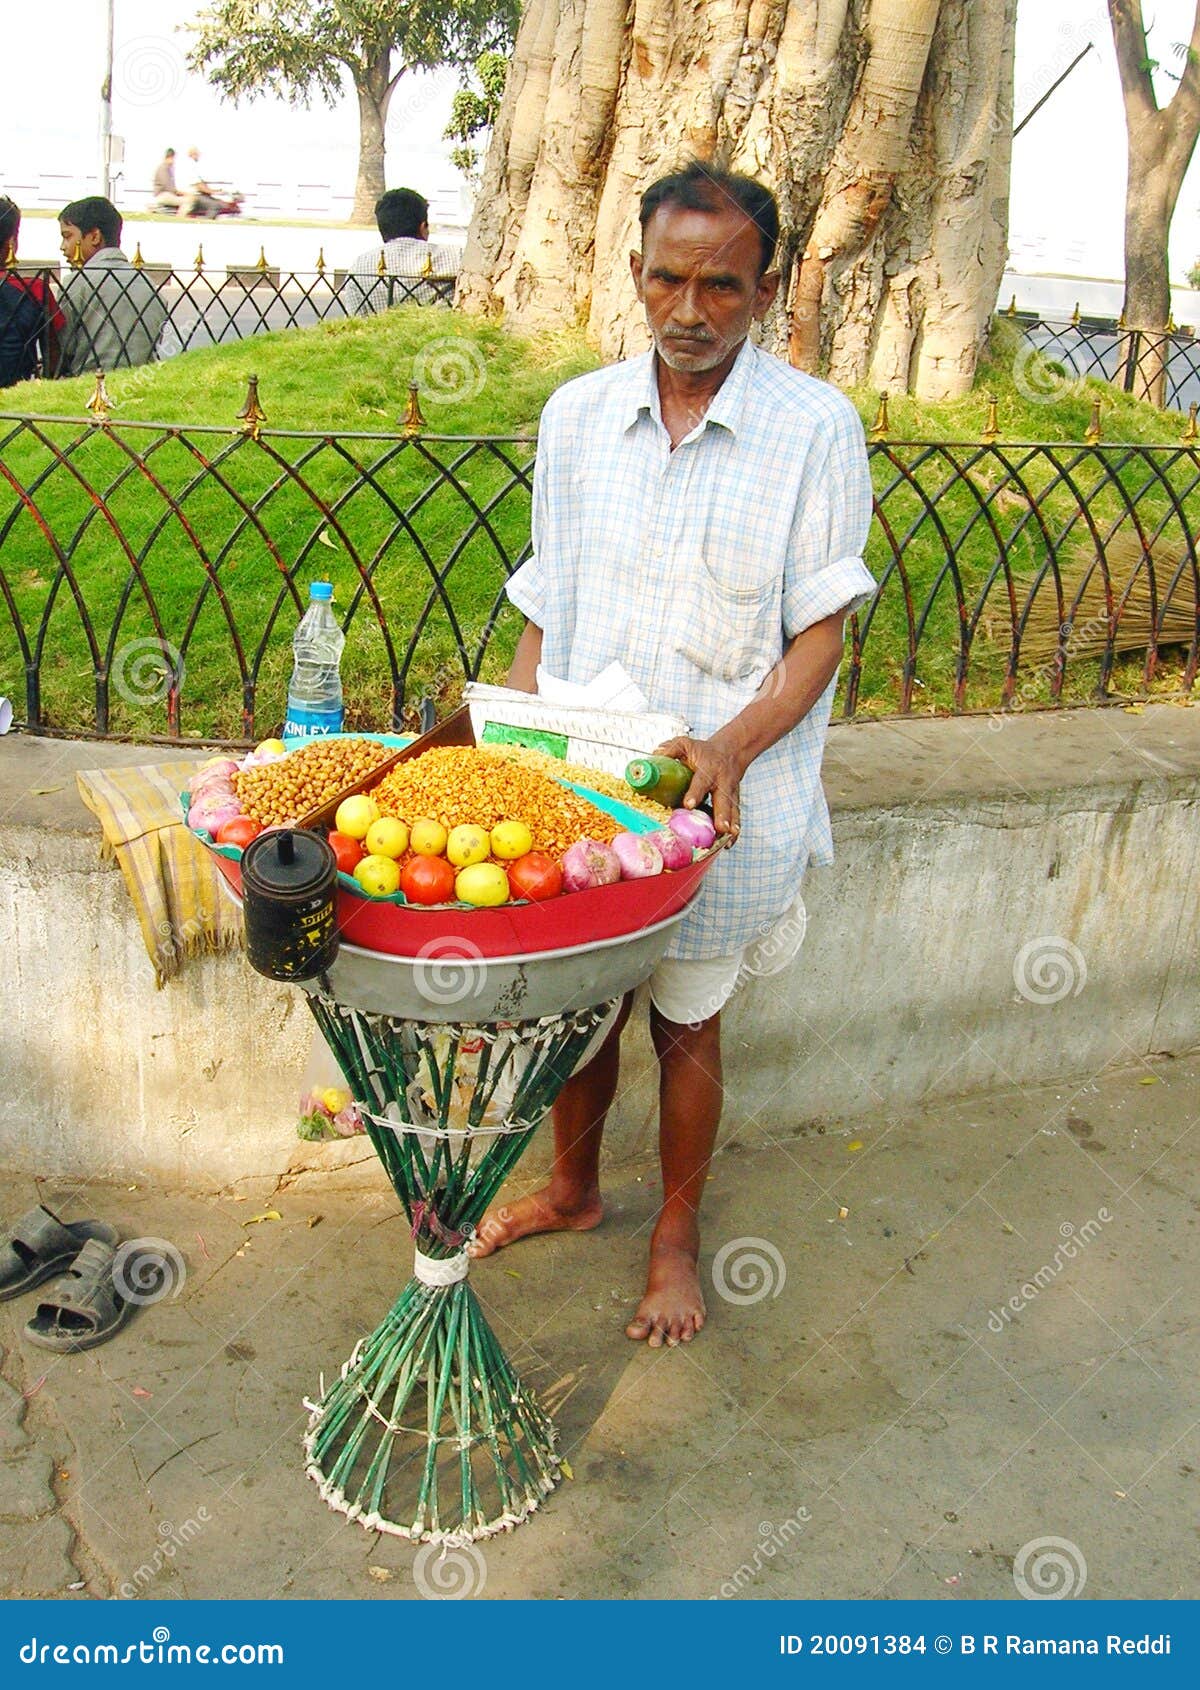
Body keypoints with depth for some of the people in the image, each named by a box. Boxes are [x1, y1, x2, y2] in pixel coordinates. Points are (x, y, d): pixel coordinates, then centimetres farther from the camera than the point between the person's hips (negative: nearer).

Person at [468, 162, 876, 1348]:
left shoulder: (815, 429, -9)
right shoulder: (576, 415, 2)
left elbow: (822, 630, -9)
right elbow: (545, 609, 9)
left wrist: (730, 749, -24)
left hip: (720, 804, -3)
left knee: (684, 1024, 12)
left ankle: (676, 1232, 37)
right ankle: (573, 1190, 45)